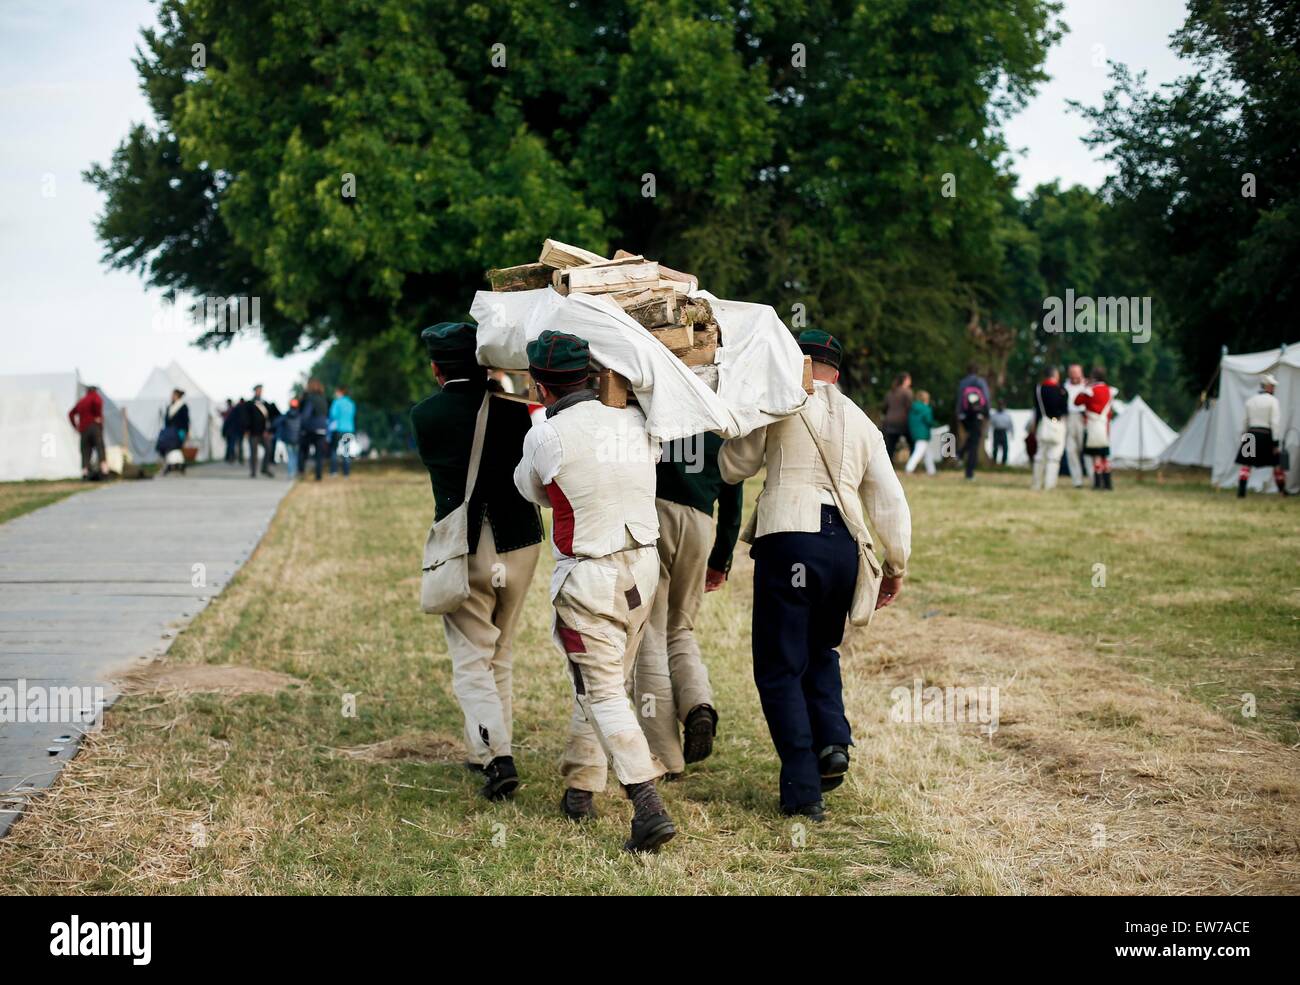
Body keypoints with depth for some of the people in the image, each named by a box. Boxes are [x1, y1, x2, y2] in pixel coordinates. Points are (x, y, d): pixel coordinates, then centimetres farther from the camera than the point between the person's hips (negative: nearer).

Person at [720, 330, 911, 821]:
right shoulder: (861, 423, 17)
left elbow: (733, 467, 12)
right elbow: (890, 500, 13)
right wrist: (896, 565, 21)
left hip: (788, 539, -4)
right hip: (844, 545, 5)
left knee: (780, 668, 2)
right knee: (820, 652, 25)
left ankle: (803, 789, -5)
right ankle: (833, 741, 2)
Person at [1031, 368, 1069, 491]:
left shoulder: (1038, 389, 0)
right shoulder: (1061, 390, -6)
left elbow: (1036, 410, 2)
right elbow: (1066, 409, -4)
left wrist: (1034, 428, 7)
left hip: (1043, 424, 3)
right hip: (1058, 424, -2)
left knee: (1040, 454, 11)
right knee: (1054, 455, 0)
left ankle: (1036, 483, 15)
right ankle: (1049, 484, -5)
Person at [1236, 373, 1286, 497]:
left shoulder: (1250, 401, 9)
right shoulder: (1273, 401, -6)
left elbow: (1245, 421, 14)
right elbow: (1276, 422, -13)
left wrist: (1245, 438, 24)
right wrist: (1276, 443, -12)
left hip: (1251, 433, 3)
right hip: (1266, 435, -3)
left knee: (1246, 466, 2)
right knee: (1277, 463, 14)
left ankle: (1241, 492, -12)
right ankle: (1282, 490, 22)